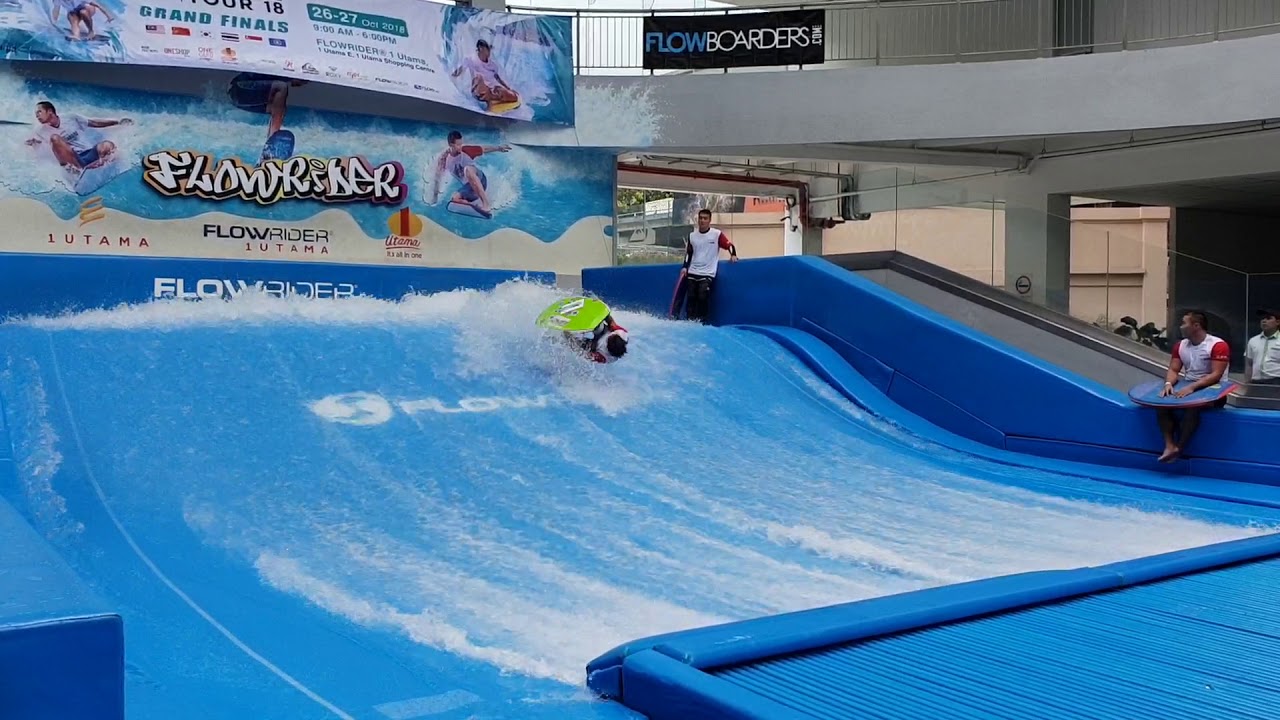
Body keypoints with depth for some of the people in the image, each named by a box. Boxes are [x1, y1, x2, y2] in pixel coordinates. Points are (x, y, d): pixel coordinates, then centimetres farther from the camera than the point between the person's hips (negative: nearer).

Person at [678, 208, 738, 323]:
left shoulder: (717, 234, -6)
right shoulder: (692, 236, 8)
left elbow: (729, 245, -5)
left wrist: (733, 255, -22)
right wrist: (685, 267, 7)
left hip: (707, 274, -4)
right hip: (692, 273, 4)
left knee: (703, 298, -14)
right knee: (690, 298, 4)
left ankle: (701, 322, -7)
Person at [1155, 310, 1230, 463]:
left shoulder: (1218, 345, -14)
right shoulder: (1180, 345, 7)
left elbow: (1216, 375, -21)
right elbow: (1173, 370, 6)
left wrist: (1192, 387, -32)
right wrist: (1169, 384, -18)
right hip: (1188, 388, 7)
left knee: (1192, 405, -37)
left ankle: (1178, 448, -31)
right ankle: (1169, 445, -28)